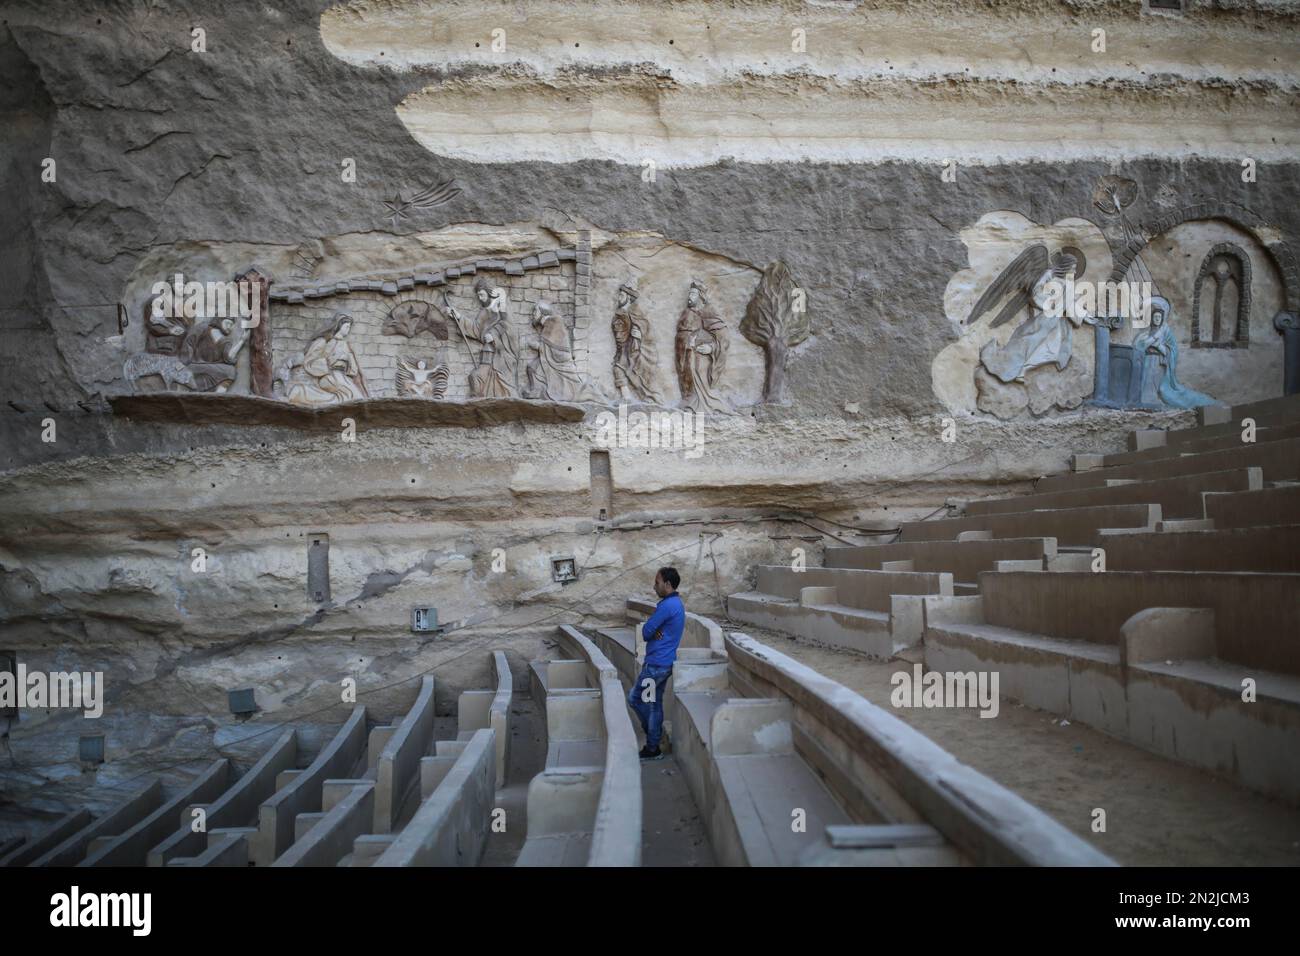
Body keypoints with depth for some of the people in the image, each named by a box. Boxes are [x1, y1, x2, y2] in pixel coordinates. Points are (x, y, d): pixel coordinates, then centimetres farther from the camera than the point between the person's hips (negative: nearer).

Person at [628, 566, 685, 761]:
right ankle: (653, 748, 16)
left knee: (634, 697, -1)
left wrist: (651, 633, 3)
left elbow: (646, 631, -17)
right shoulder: (677, 604, 14)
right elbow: (650, 631, 12)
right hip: (665, 662, 10)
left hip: (656, 664, -10)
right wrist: (654, 633, -9)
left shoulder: (667, 606, -19)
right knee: (655, 704, 12)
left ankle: (652, 749, 8)